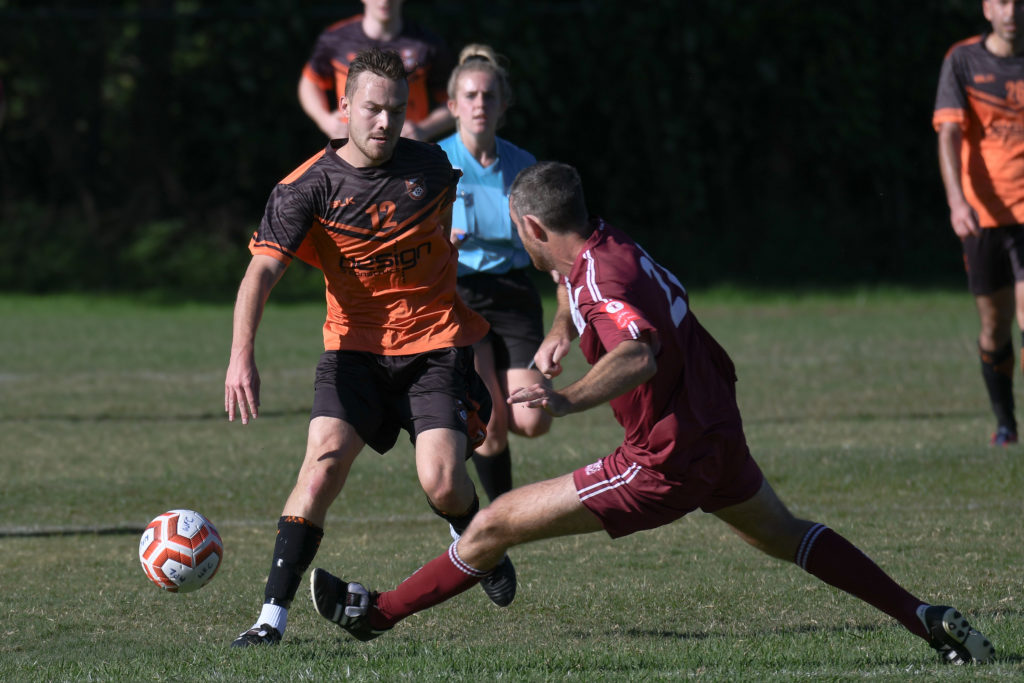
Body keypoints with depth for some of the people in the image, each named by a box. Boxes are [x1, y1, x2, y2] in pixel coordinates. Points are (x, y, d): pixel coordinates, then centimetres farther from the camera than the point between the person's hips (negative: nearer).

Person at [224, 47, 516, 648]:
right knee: (324, 460, -20)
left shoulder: (430, 167, -2)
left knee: (442, 481, -15)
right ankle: (273, 615, -17)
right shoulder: (311, 186, -11)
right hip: (355, 346, -1)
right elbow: (264, 268, -20)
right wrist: (242, 356, -33)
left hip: (436, 344, 1)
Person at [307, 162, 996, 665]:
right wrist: (561, 332, 21)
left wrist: (568, 400, -57)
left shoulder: (605, 279, -25)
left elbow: (639, 354, -45)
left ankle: (378, 612, 8)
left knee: (495, 524, -4)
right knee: (782, 533, 30)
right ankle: (927, 619, 26)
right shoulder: (607, 243, 4)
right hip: (718, 435, 9)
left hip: (667, 462, -9)